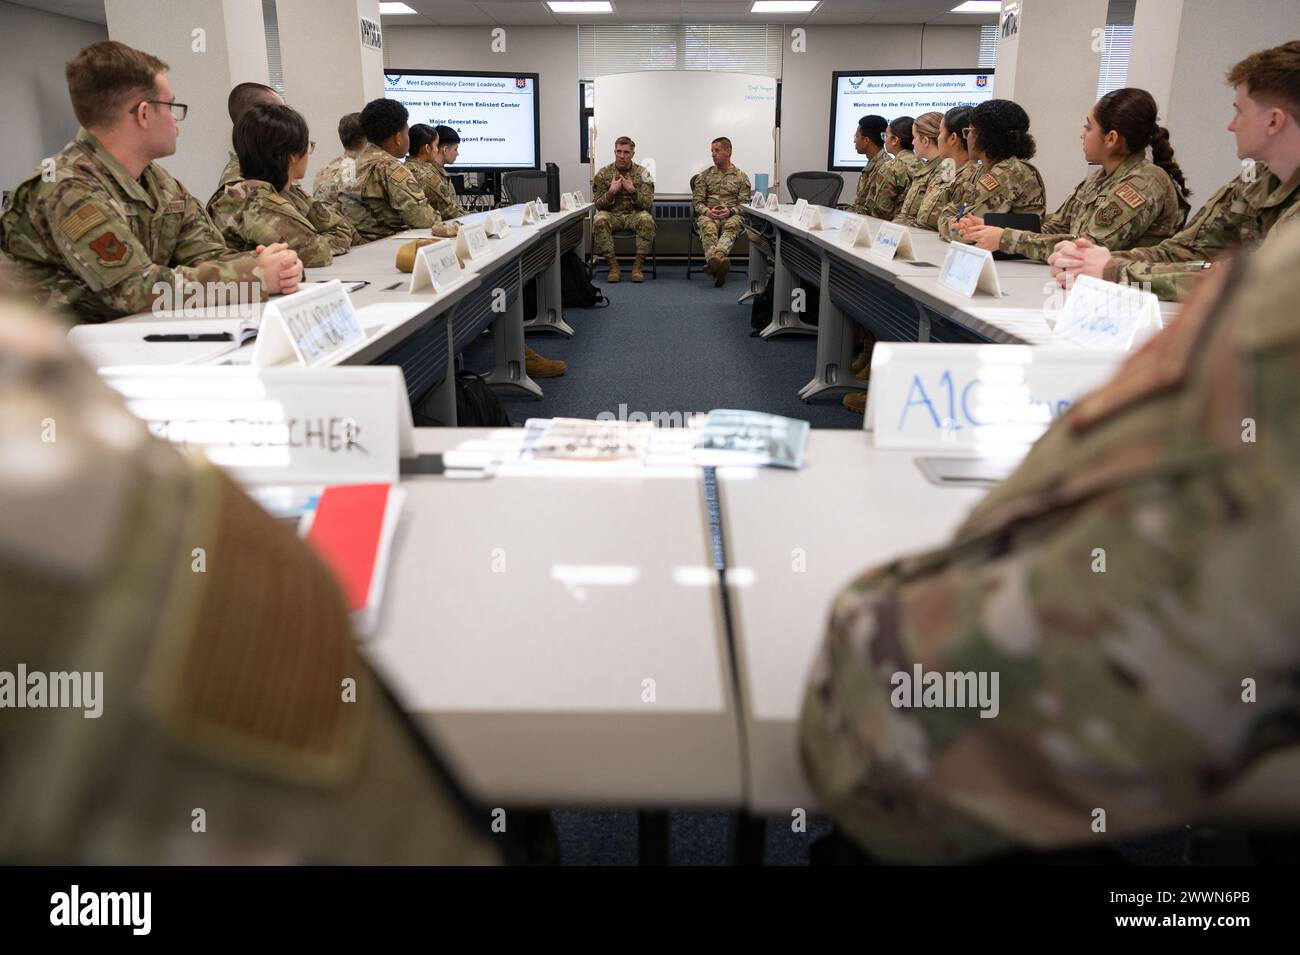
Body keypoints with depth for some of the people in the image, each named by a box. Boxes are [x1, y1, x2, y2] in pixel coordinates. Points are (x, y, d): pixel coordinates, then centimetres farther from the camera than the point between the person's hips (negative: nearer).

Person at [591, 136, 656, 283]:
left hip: (635, 214, 0)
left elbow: (648, 204, -2)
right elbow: (598, 205, 3)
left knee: (646, 220, -34)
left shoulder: (642, 173, 4)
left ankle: (638, 265, -24)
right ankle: (613, 264, -24)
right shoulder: (603, 174, 5)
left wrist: (633, 191, -18)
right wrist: (611, 192, -15)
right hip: (612, 214, 1)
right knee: (599, 220, -33)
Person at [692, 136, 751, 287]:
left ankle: (716, 257, -66)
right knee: (708, 227, -37)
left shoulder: (741, 176, 14)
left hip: (732, 215, 0)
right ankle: (716, 262, -64)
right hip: (708, 214, 1)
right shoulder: (704, 175, 18)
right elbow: (697, 201, 12)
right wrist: (707, 211, -11)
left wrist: (730, 211, -14)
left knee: (731, 226, -39)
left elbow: (744, 203, 8)